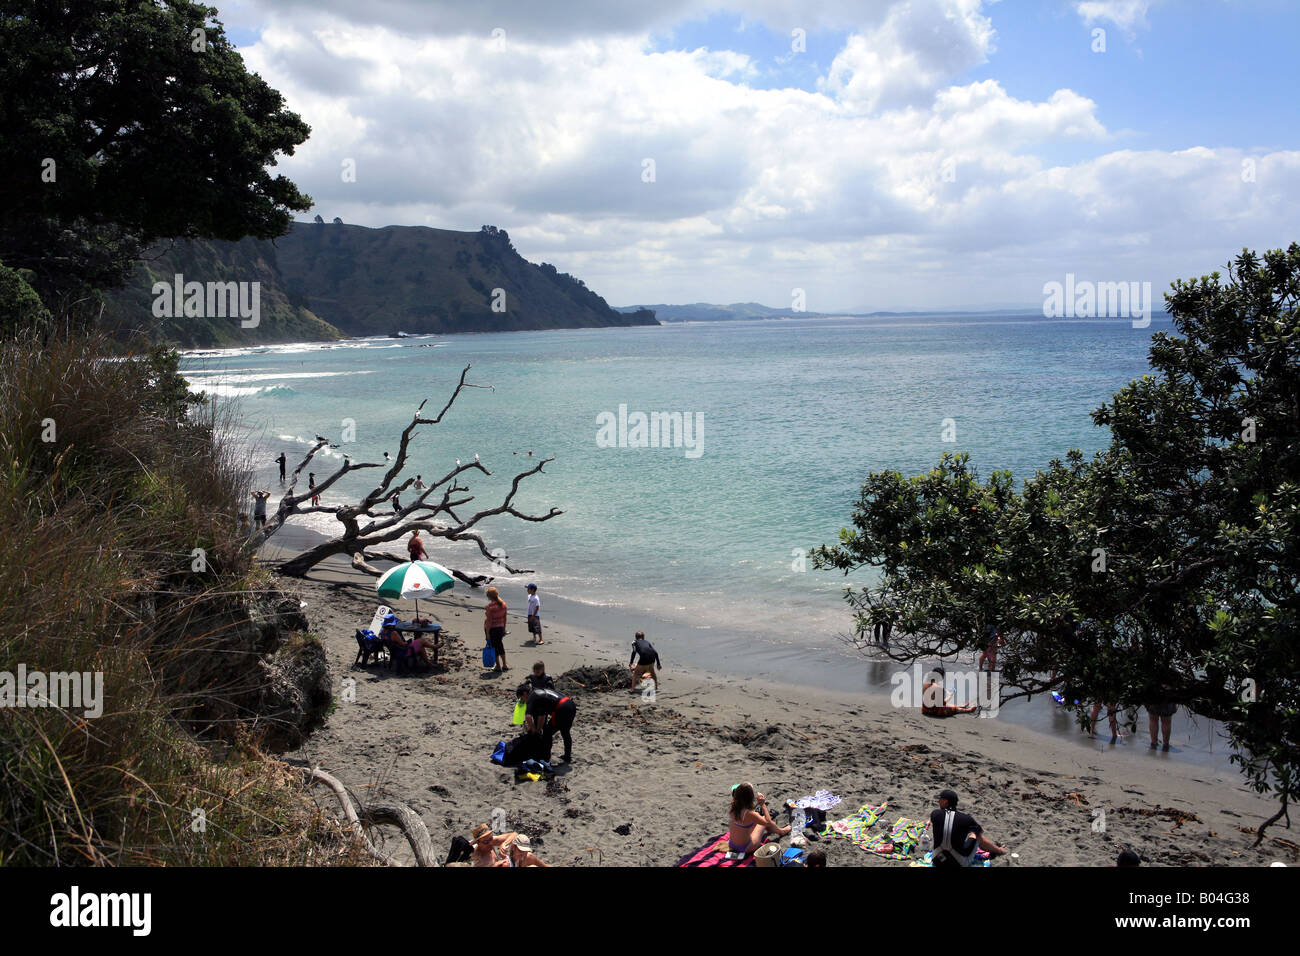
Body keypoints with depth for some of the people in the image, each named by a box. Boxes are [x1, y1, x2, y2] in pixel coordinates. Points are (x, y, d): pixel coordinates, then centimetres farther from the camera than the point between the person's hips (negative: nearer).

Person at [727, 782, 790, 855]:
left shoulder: (734, 808, -11)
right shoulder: (749, 814, -30)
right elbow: (768, 822, -16)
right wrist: (763, 805, -13)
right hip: (745, 848, -6)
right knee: (764, 819, 9)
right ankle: (780, 831, 40)